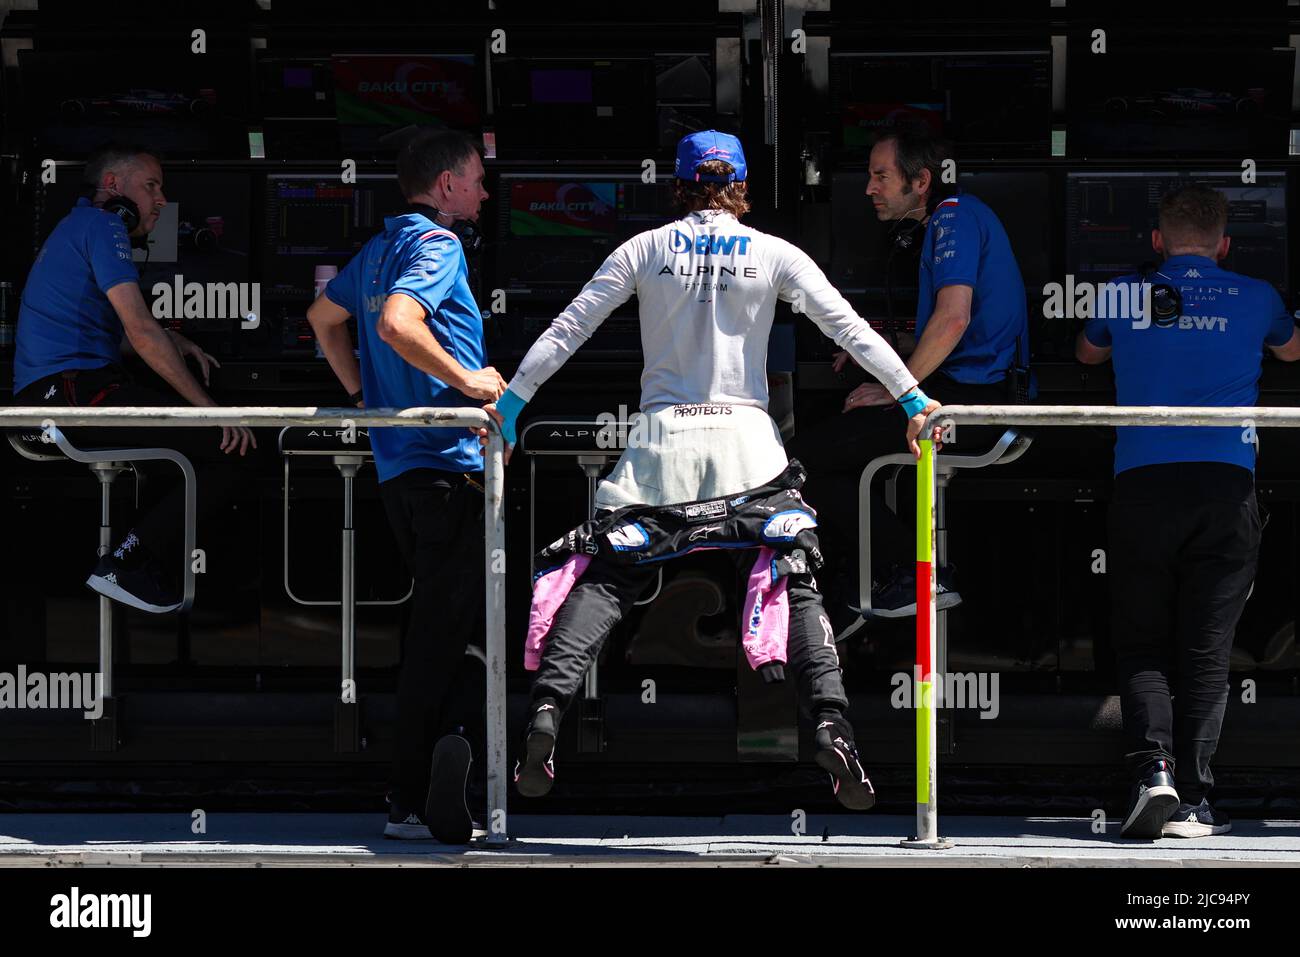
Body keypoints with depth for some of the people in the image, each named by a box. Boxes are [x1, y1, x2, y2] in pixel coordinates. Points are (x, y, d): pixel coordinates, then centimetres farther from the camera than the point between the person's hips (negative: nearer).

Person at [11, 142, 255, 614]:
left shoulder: (77, 226, 26)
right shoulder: (101, 224, -6)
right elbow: (140, 332, -15)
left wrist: (171, 342, 17)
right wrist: (210, 408, -13)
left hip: (43, 396, 11)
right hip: (74, 390, -11)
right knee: (230, 448, -16)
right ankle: (126, 566, -15)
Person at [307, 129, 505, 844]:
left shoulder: (382, 246, 16)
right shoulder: (437, 244, -11)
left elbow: (323, 317, 29)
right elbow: (398, 324, -28)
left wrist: (363, 393, 29)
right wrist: (468, 381, -18)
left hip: (399, 463, 9)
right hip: (448, 460, -9)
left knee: (443, 625, 14)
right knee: (444, 632, -6)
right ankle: (414, 803, -7)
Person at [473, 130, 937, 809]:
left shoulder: (646, 250, 6)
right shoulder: (772, 254, 4)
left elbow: (567, 329, 6)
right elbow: (849, 328, 2)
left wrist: (509, 404, 12)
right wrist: (912, 398, 7)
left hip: (662, 440, 1)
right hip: (745, 439, -1)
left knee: (602, 580, 6)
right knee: (796, 585, 1)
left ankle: (547, 709, -11)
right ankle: (830, 723, -16)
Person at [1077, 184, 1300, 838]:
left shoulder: (1124, 296, 10)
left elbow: (1087, 354, 33)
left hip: (1141, 488, 0)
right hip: (1227, 486, 0)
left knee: (1141, 645, 7)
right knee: (1205, 652, 2)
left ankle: (1152, 766, -15)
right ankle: (1190, 798, -3)